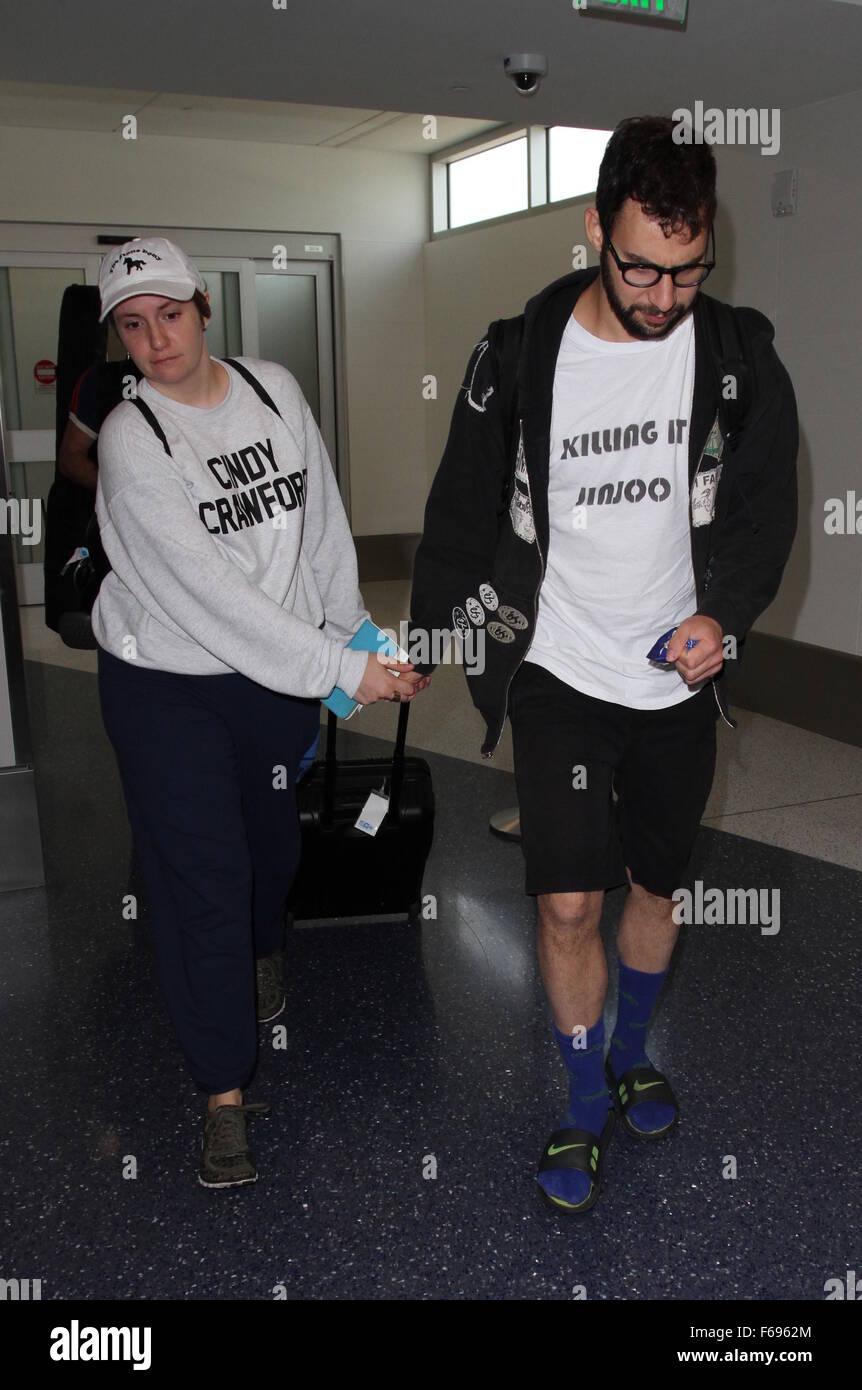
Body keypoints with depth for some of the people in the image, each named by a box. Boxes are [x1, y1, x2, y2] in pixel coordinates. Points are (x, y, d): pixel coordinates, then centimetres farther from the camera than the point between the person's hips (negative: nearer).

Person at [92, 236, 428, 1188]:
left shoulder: (274, 390, -3)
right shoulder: (130, 439, -18)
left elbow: (324, 521, 7)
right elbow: (209, 589, -26)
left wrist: (352, 634, 7)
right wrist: (343, 671, -27)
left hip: (280, 673, 5)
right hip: (164, 683, -4)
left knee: (272, 840, 21)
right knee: (201, 878, -2)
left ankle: (261, 952, 56)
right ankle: (224, 1092, 13)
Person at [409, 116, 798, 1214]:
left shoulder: (741, 355, -5)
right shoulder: (521, 355, -9)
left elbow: (766, 508, 2)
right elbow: (462, 513, 2)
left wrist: (725, 614, -16)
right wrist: (421, 638, 7)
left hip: (681, 679, 2)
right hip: (560, 670, -2)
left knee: (654, 884, 16)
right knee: (569, 902, -4)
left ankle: (631, 1056, 42)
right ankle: (584, 1107, 19)